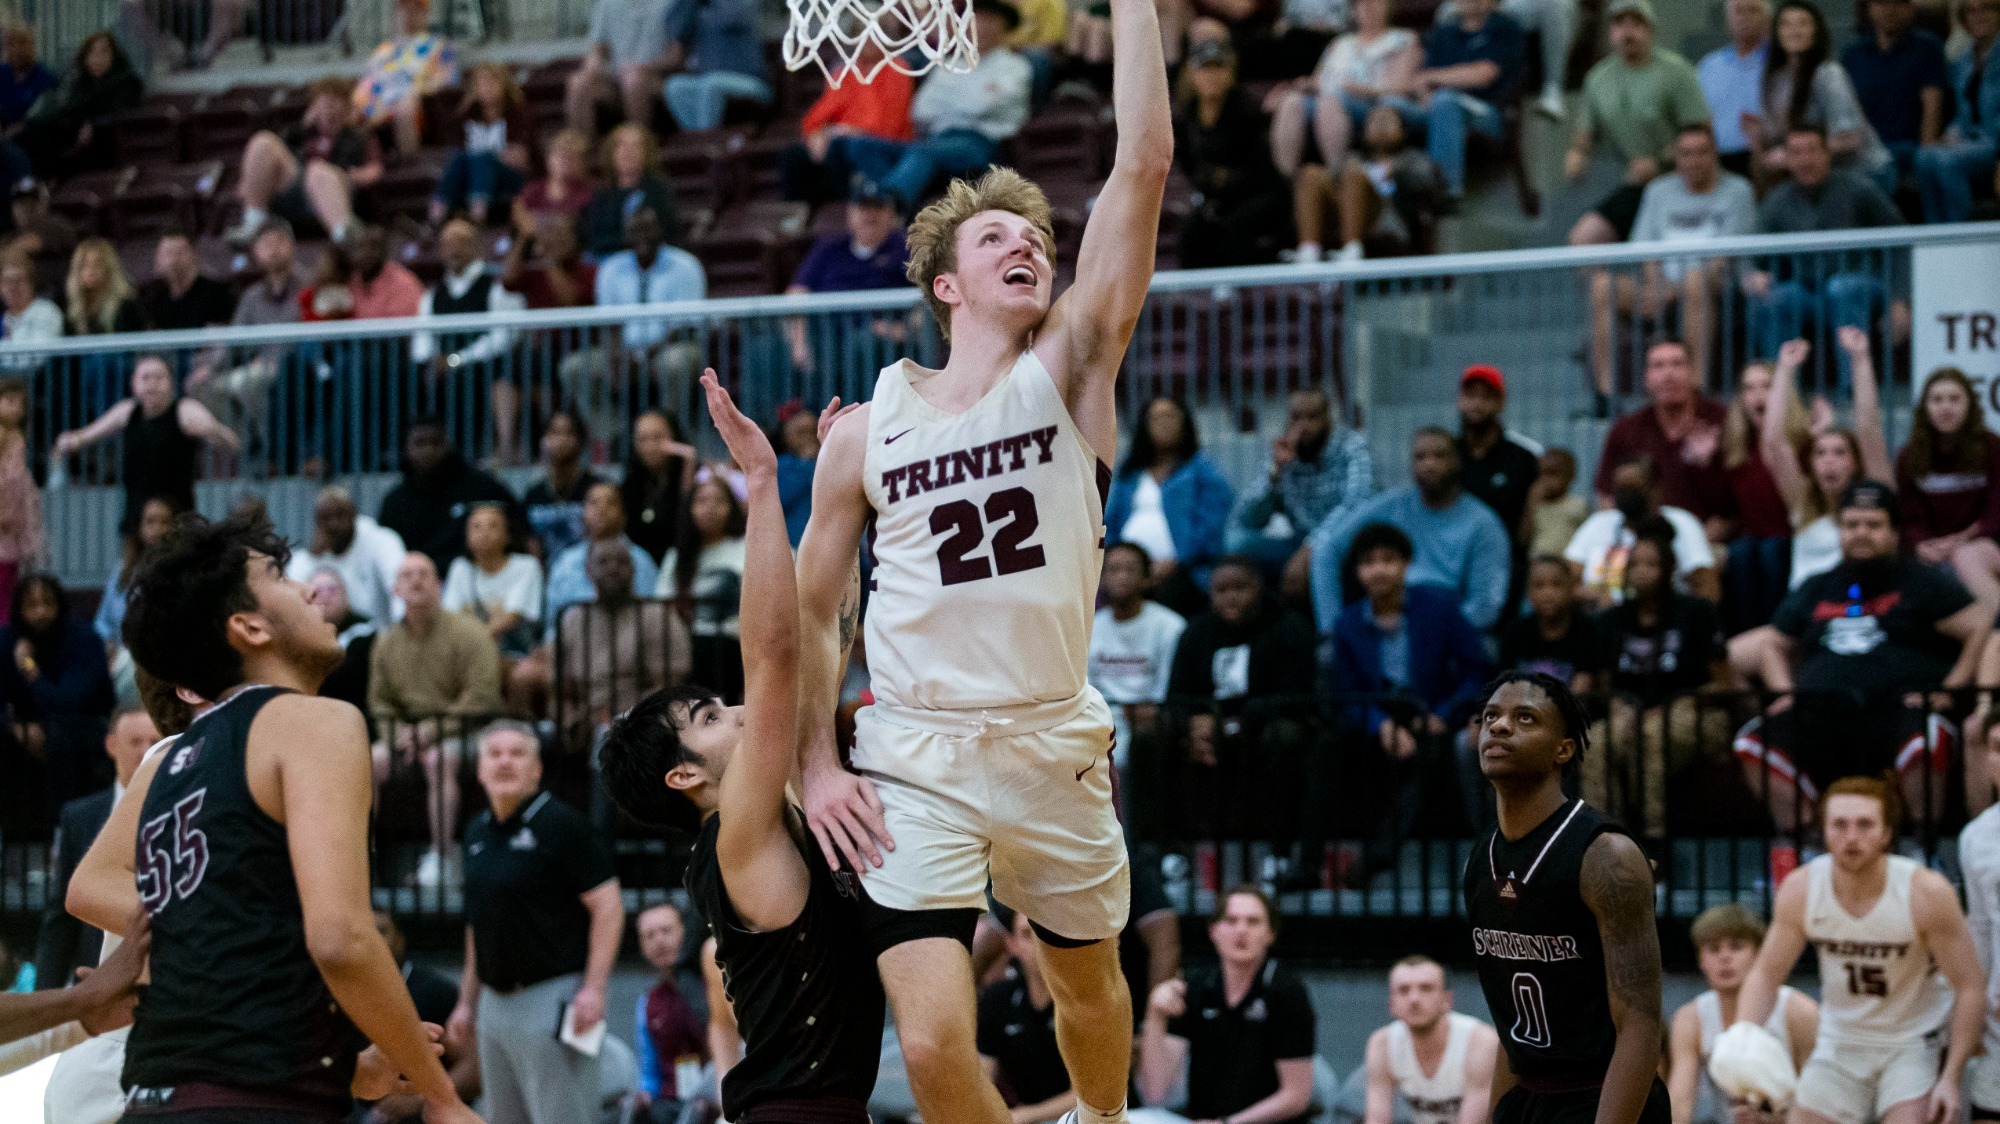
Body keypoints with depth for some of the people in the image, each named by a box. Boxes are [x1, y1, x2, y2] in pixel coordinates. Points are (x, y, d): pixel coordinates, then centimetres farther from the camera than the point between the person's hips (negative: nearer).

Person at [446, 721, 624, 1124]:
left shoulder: (560, 823, -9)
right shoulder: (477, 832, 13)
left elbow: (608, 906, -13)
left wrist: (593, 989, -20)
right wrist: (468, 1000, 19)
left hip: (551, 998, -8)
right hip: (494, 1002, 8)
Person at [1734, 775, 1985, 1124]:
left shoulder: (1926, 892, -23)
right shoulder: (1800, 889, -14)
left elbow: (1970, 987, -16)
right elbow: (1765, 974, -4)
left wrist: (1951, 1078, -20)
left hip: (1916, 1042, -3)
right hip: (1840, 1040, 4)